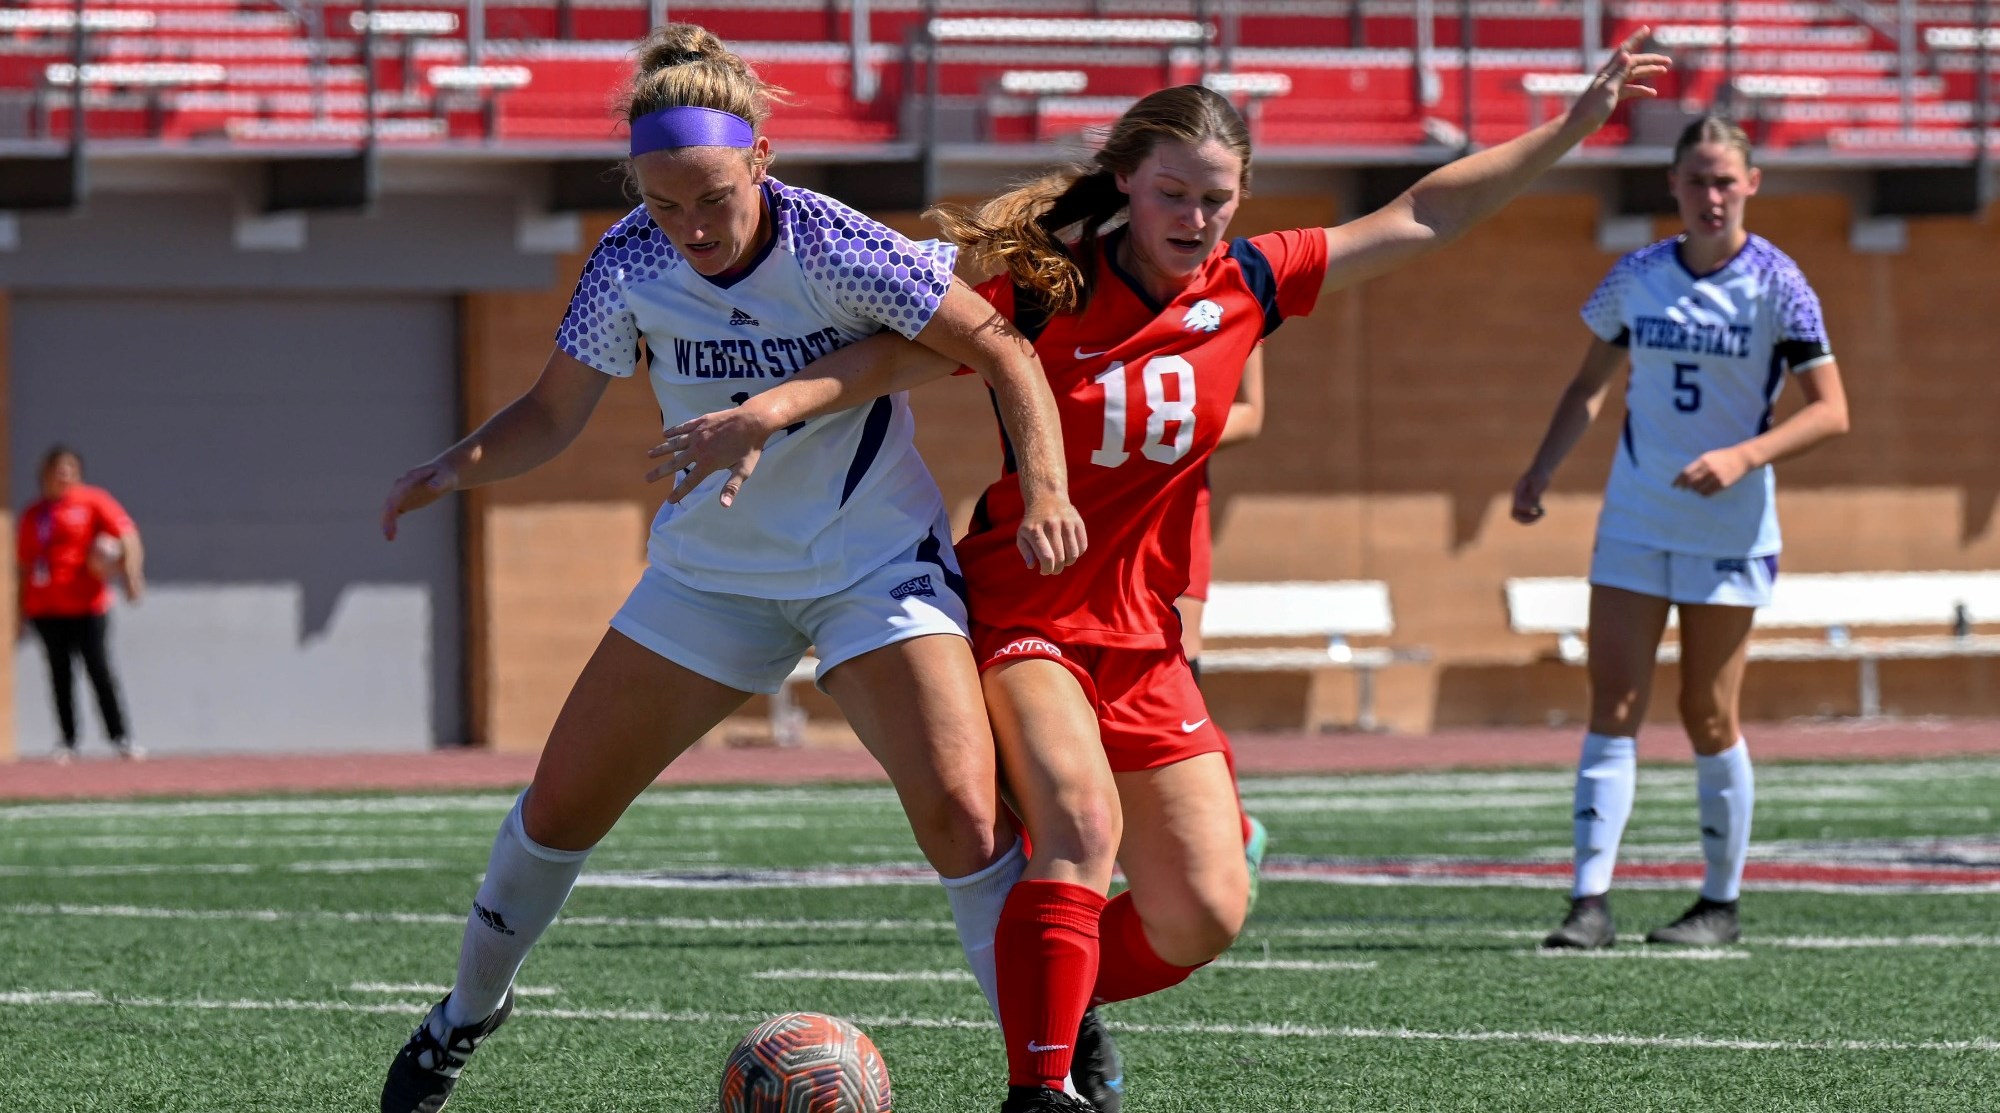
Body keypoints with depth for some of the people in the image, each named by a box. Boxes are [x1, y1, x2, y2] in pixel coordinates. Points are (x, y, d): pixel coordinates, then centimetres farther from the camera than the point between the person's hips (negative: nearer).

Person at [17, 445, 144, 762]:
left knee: (98, 670, -7)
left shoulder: (93, 501, 2)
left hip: (86, 603, -4)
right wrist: (20, 614, 15)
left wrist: (132, 575, -24)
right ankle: (68, 742, 9)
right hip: (45, 606, 4)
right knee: (59, 673, 5)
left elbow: (126, 534, -8)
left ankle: (120, 739, -4)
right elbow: (25, 566, 18)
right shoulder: (33, 513, 15)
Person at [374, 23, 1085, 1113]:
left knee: (961, 809, -23)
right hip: (708, 566, 4)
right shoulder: (632, 263, -13)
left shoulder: (830, 249, -24)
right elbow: (553, 411, -2)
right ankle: (468, 1010, 31)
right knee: (561, 802, 6)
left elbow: (1002, 350, -18)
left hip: (875, 567, -4)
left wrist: (1046, 493, -31)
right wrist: (461, 463, -21)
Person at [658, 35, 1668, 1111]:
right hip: (1020, 615, -5)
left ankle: (1061, 1002, 31)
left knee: (1204, 915, 2)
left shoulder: (1244, 287, 0)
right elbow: (895, 355, -18)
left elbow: (1423, 216, 4)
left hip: (1144, 639, 5)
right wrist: (775, 406, -35)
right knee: (1085, 820, -30)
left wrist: (1574, 125, 4)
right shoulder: (1046, 293, -13)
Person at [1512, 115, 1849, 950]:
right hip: (1634, 525, 3)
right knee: (1613, 705, -6)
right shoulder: (1636, 278, 4)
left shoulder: (1776, 285, -8)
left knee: (1708, 717, 3)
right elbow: (1590, 385, 16)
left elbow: (1830, 411, -10)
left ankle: (1721, 904, 16)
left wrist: (1744, 455, -24)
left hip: (1729, 529, -3)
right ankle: (1590, 901, -10)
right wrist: (1541, 470, 4)